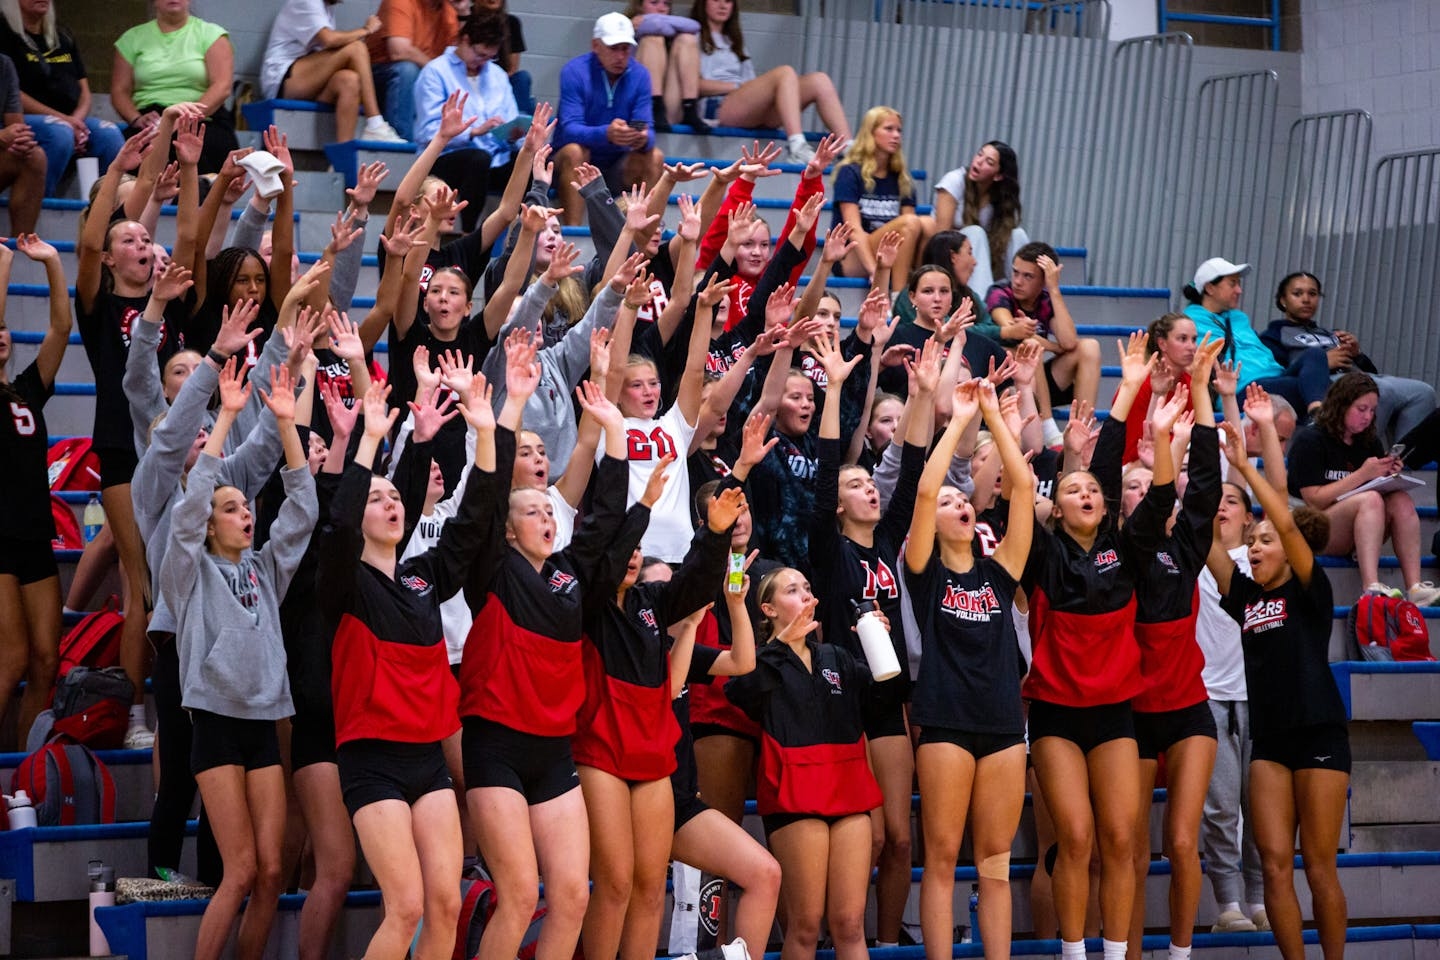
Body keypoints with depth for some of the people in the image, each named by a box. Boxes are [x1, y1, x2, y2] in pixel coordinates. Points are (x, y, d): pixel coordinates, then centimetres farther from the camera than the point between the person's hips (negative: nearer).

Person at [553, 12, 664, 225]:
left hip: (616, 168, 3)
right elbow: (569, 129, -25)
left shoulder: (639, 75, -3)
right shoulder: (574, 72, -14)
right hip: (577, 166, -3)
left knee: (655, 157, -21)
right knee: (574, 151, -34)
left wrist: (644, 138, -36)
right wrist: (606, 134, -45)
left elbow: (646, 127, -9)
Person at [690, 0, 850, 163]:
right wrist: (737, 86, -7)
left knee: (819, 80, -13)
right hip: (720, 108, -7)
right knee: (785, 73, -31)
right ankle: (796, 149, -51)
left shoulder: (733, 42, 35)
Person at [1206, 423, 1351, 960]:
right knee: (1274, 865, -1)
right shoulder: (1244, 596, 10)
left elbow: (1288, 523, -16)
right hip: (1268, 738, 5)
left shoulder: (1309, 592, -2)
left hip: (1319, 734, -5)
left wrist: (1243, 465, -17)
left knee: (1318, 867, -2)